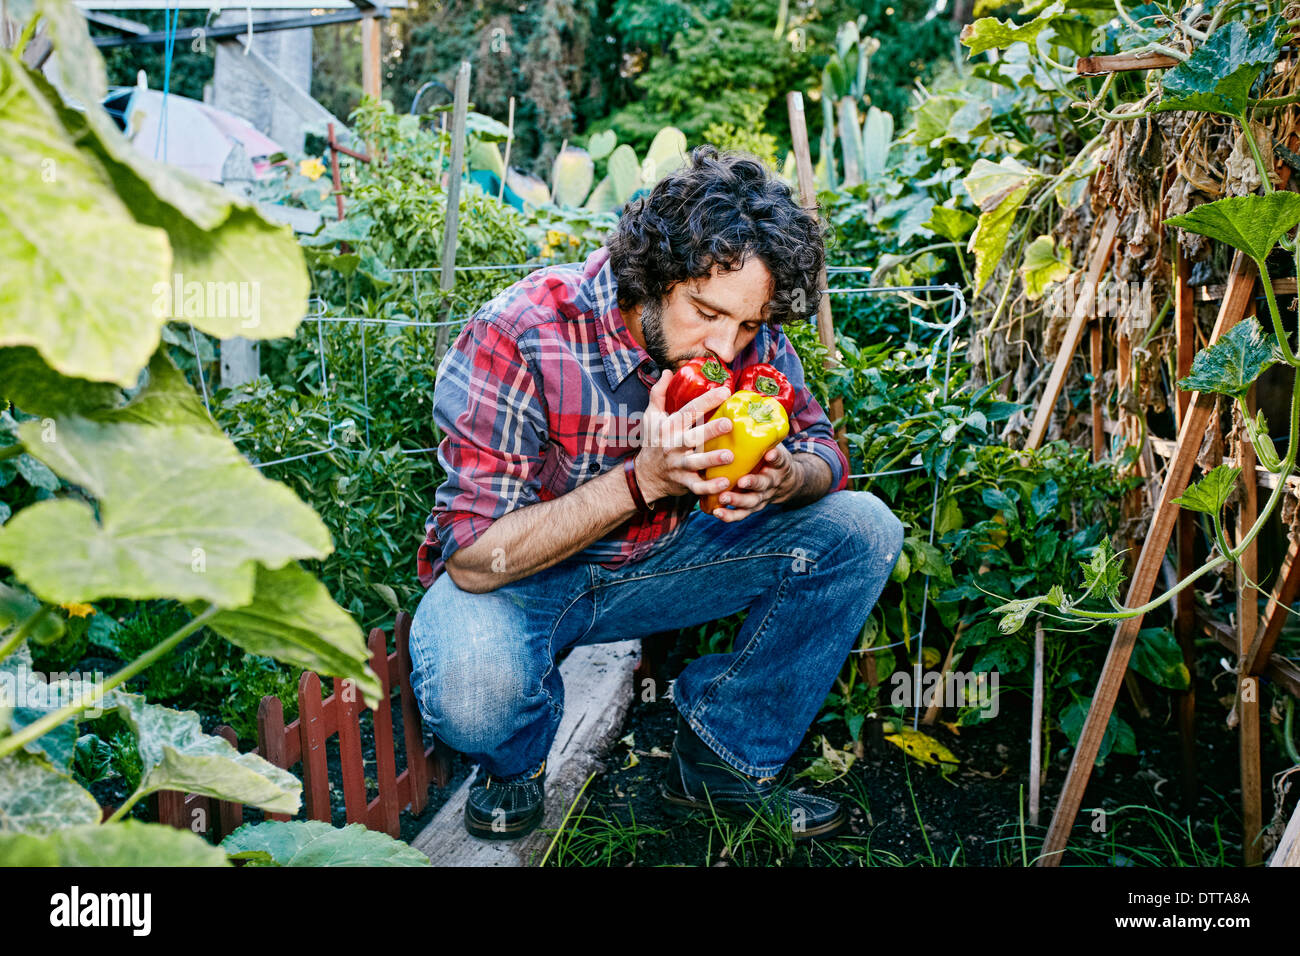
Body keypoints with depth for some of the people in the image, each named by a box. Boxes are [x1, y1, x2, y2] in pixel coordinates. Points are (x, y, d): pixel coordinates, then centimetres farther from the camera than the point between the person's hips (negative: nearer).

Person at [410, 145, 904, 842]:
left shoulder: (750, 340, -14)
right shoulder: (517, 339, -29)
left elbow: (822, 451, -1)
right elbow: (476, 557, -29)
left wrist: (780, 478, -27)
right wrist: (643, 479, -39)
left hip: (657, 560, 5)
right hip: (516, 577, -4)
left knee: (865, 529, -9)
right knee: (474, 693, -38)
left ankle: (722, 756, 2)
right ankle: (517, 759, 3)